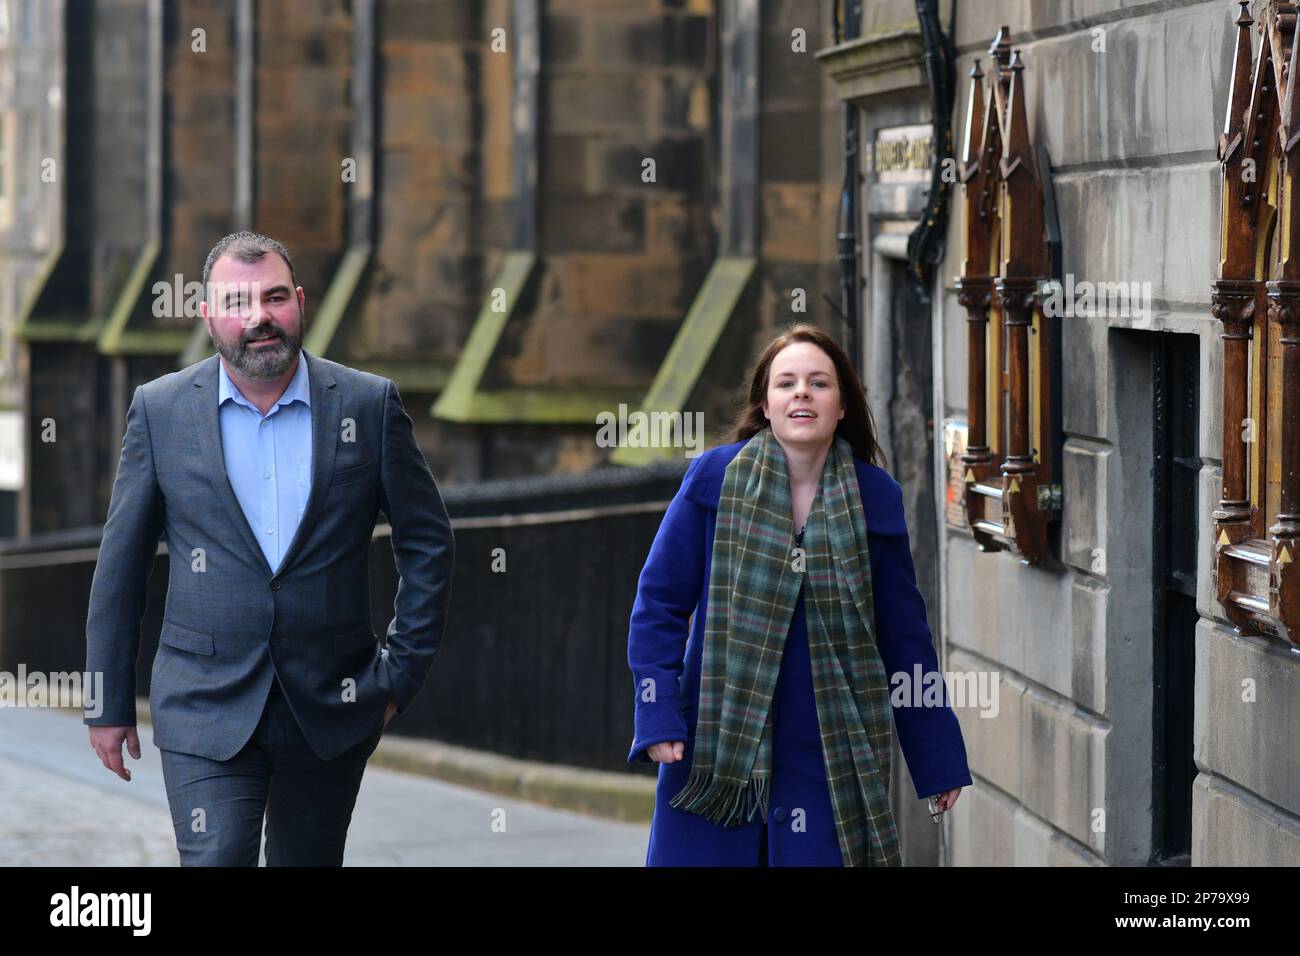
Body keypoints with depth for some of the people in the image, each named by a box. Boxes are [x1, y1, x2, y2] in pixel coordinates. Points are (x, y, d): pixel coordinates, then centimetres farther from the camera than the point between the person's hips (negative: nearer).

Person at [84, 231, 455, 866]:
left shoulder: (370, 405, 0)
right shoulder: (160, 409, 0)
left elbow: (428, 544, 7)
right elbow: (121, 563, 6)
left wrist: (401, 674, 1)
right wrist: (109, 704, 5)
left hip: (331, 711, 1)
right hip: (206, 713, -1)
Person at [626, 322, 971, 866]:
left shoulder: (875, 499, 4)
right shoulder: (714, 479, -1)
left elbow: (904, 637, 10)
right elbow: (659, 604, 1)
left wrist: (938, 760, 11)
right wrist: (659, 719, -10)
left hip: (827, 758, 1)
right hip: (716, 747, -1)